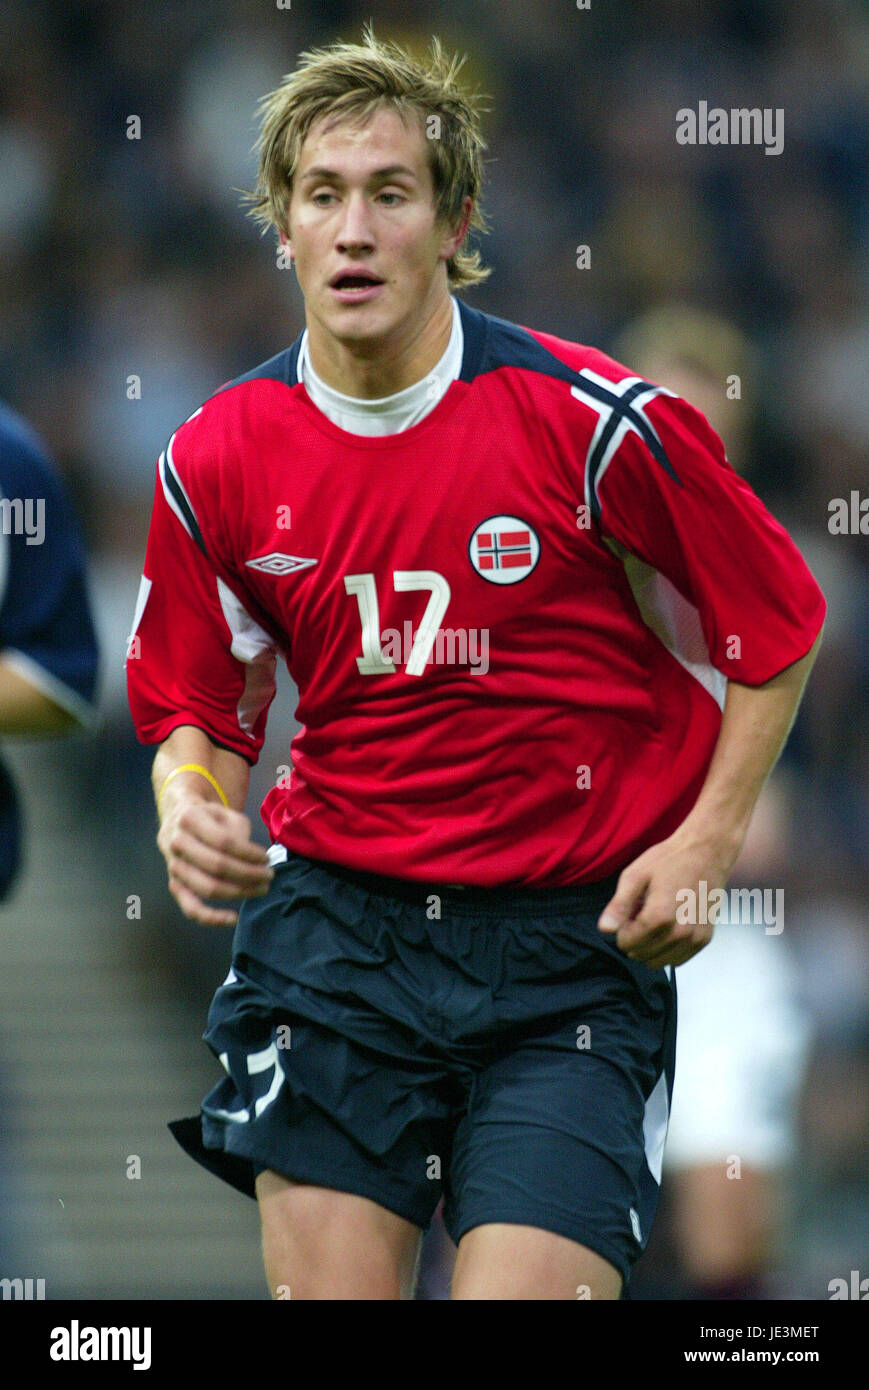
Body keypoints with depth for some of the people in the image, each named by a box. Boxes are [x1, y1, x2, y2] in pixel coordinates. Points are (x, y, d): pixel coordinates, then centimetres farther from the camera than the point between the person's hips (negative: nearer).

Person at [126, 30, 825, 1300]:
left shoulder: (590, 422, -10)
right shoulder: (218, 458, 1)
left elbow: (773, 624, 2)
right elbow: (195, 705, 15)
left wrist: (707, 840, -7)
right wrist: (191, 805, -7)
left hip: (575, 944, -3)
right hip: (334, 921, 3)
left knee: (524, 1286, -14)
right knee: (325, 1290, -1)